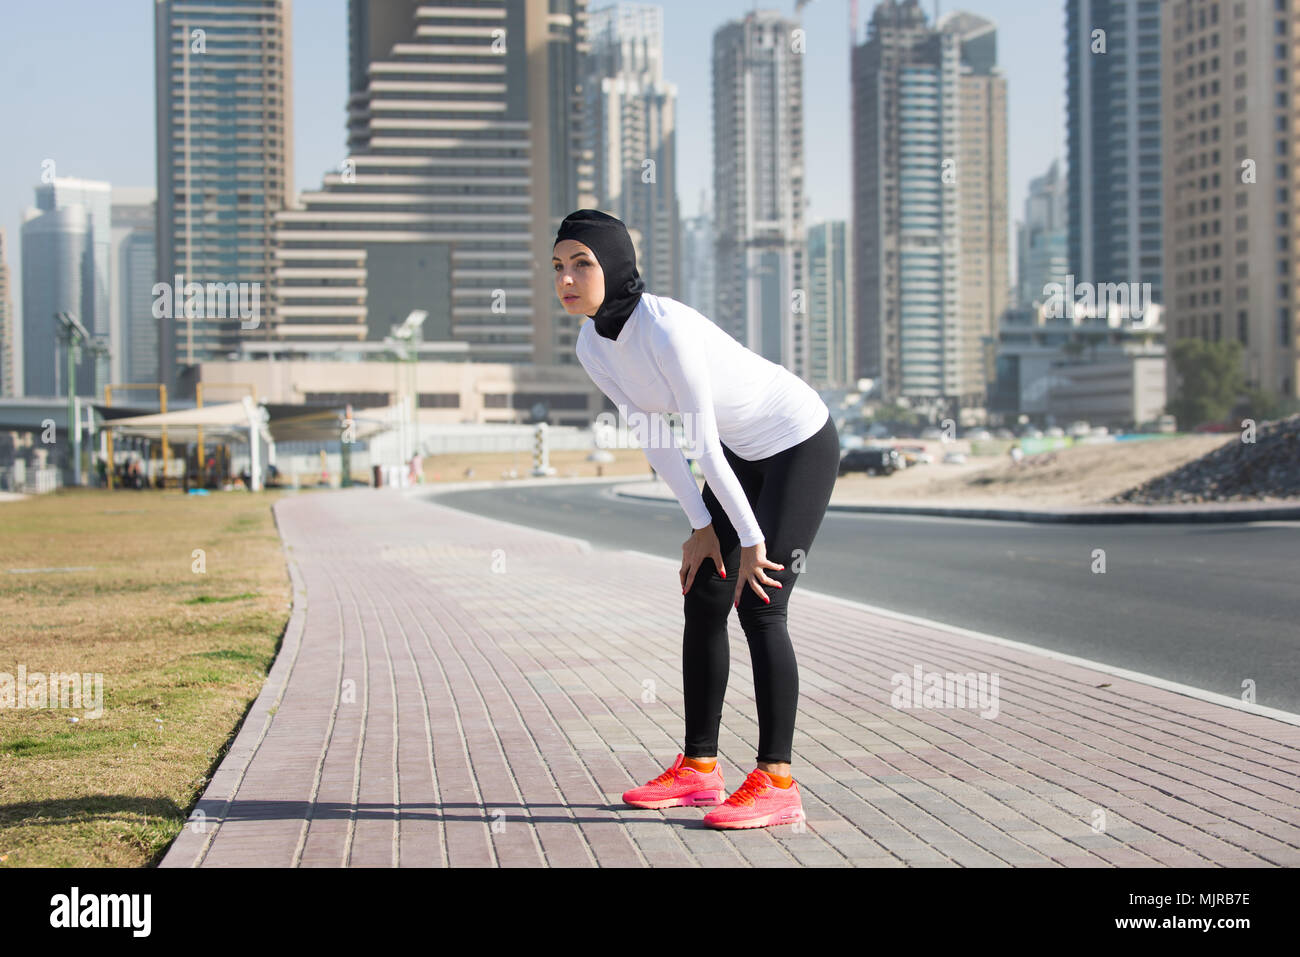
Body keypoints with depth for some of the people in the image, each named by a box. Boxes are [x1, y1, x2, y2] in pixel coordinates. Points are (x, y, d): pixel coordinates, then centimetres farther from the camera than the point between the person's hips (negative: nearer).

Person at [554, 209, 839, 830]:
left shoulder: (667, 328, -33)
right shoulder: (593, 346, -7)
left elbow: (704, 443, -28)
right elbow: (654, 440, 2)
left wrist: (751, 541, -22)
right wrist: (701, 526, 3)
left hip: (801, 443, -8)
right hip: (745, 452, 8)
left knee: (759, 607, -15)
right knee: (702, 602, 5)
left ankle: (776, 783, -12)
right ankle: (699, 768, 14)